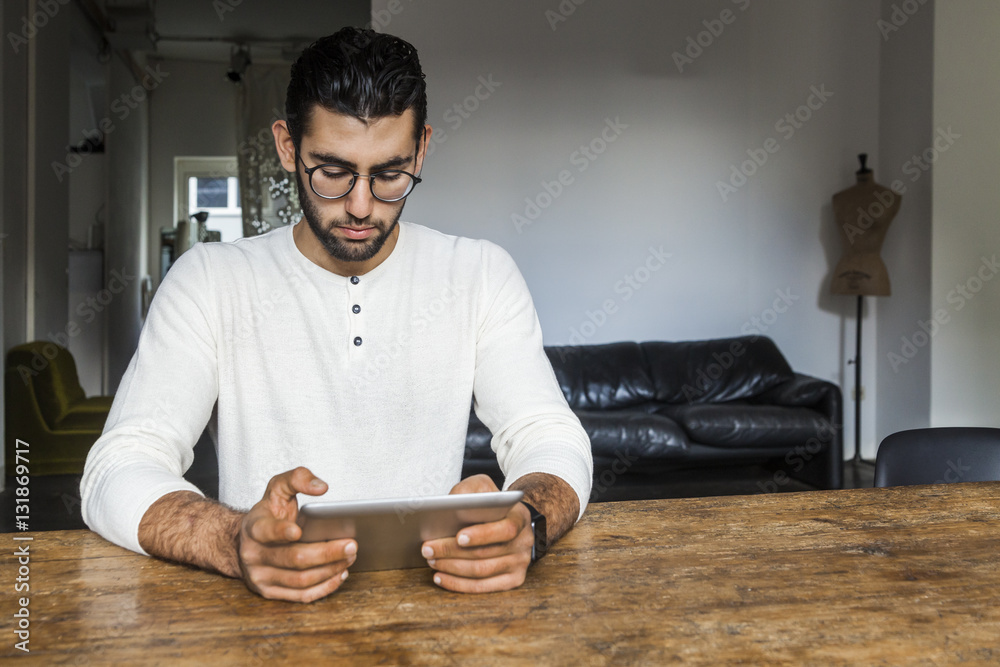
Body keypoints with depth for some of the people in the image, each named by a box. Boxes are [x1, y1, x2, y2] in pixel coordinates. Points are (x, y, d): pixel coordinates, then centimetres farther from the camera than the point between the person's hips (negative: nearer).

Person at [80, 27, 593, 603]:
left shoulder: (480, 274, 4)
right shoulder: (210, 279, 0)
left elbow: (554, 441, -4)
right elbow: (119, 471, -9)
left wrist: (524, 523, -28)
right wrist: (236, 543, -31)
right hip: (261, 602, 0)